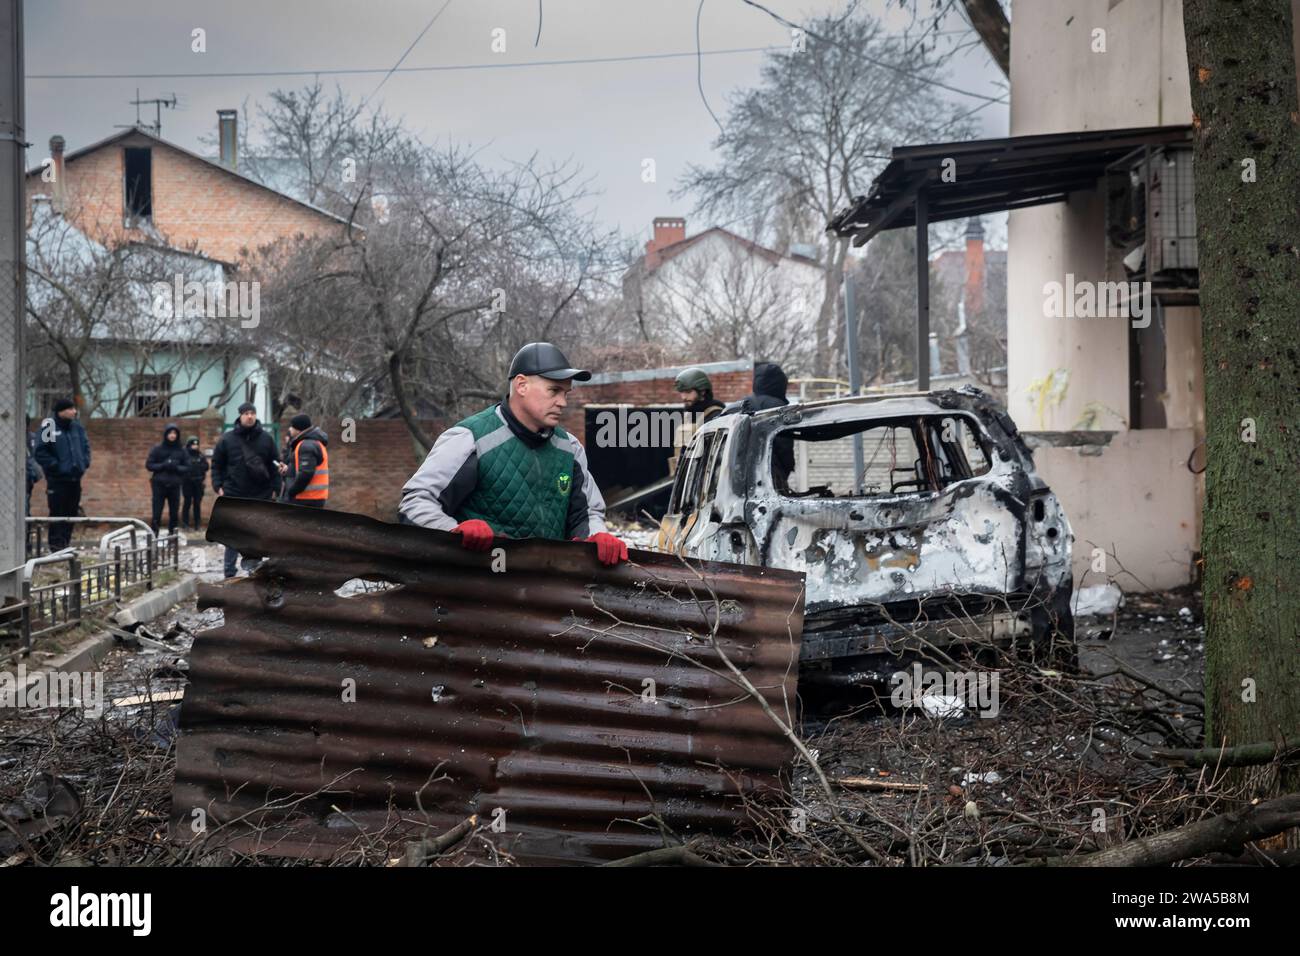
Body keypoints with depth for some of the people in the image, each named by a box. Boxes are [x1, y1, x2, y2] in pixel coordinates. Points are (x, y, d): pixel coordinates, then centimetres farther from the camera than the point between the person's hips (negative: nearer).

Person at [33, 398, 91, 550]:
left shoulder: (77, 427, 10)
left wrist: (85, 463, 7)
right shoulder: (49, 427, -10)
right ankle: (56, 544, -2)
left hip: (75, 478, 7)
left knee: (71, 512, 11)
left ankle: (66, 542, 19)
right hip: (57, 479, -6)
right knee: (58, 513, -6)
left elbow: (86, 446, 21)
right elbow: (40, 452, -12)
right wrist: (55, 466, -15)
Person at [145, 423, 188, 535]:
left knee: (174, 513, 6)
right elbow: (148, 465, 1)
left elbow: (187, 468, 6)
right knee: (156, 514, -5)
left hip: (175, 486, 2)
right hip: (159, 485, -2)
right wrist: (163, 466, -14)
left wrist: (176, 468, -13)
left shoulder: (181, 451, 6)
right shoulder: (157, 449, 1)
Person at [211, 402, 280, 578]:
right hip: (234, 496, -1)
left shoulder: (266, 439, 4)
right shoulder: (227, 439, 2)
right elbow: (217, 464, 6)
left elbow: (274, 465, 7)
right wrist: (218, 486, -3)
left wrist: (275, 488, 1)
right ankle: (230, 574, 8)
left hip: (261, 496, 1)